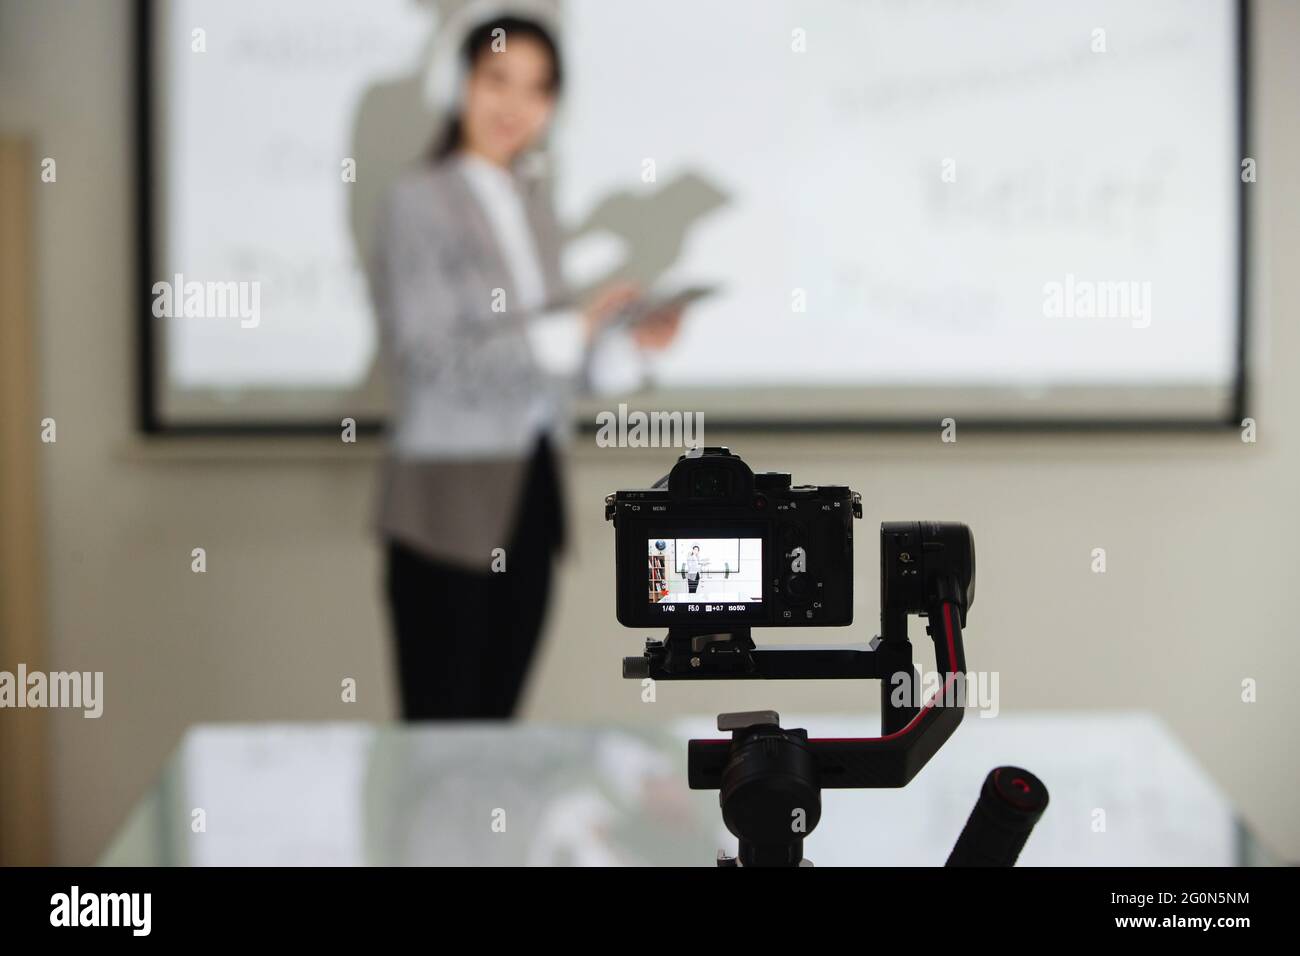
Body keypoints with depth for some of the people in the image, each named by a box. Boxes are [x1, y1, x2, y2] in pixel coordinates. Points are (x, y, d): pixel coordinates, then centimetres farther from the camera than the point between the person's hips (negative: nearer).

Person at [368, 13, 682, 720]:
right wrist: (569, 332, -19)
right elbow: (432, 359, -16)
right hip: (449, 506, -7)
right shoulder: (419, 202, -8)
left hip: (528, 500, 7)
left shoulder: (535, 202, 13)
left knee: (497, 722, 9)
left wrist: (627, 345, 1)